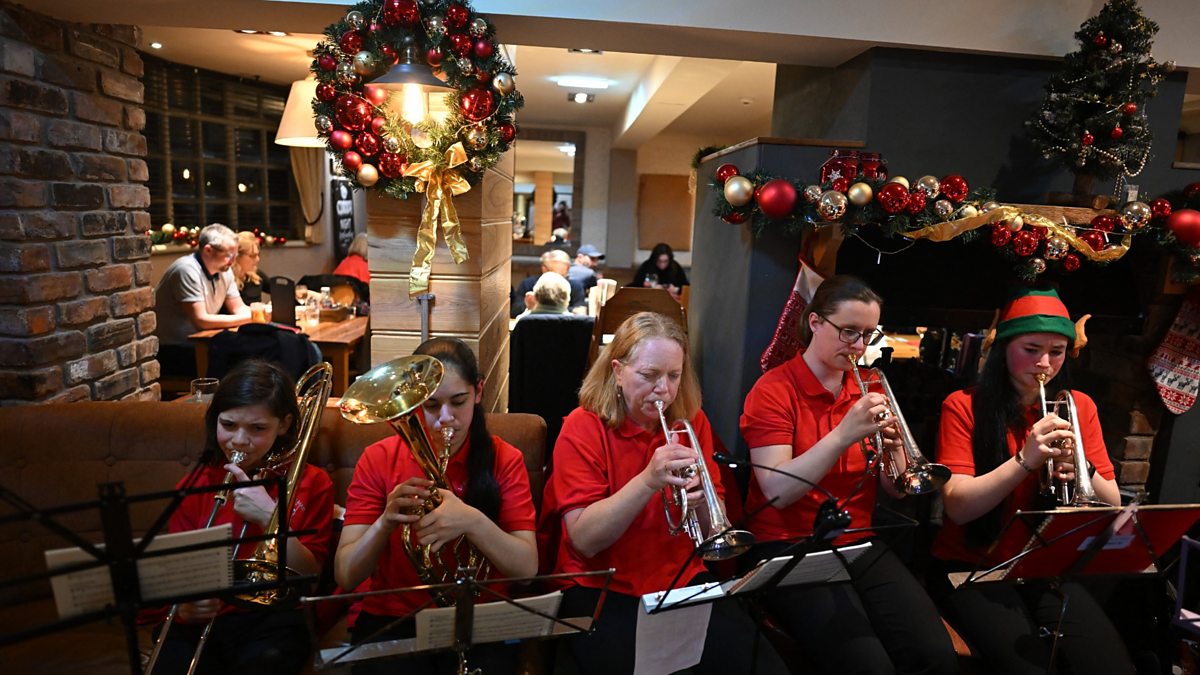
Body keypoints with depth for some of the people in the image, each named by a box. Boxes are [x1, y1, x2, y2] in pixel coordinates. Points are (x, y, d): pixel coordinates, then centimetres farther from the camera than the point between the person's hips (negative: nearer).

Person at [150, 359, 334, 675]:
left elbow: (310, 577, -4)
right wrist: (184, 605, -14)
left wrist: (270, 515, -16)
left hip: (272, 619, -2)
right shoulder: (194, 486, 9)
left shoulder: (311, 483, 3)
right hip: (201, 620, 3)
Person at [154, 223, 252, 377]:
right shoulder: (187, 270, -20)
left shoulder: (224, 270, 3)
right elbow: (201, 321, -25)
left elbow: (239, 308, 7)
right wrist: (247, 318, -25)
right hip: (170, 350, -7)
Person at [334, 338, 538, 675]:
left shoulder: (505, 460, -4)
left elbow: (527, 568, -12)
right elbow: (345, 576, -7)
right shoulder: (378, 460, -4)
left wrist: (472, 522, -29)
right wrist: (386, 522, -26)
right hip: (392, 619, 0)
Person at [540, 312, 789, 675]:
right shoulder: (583, 427, -11)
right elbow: (584, 540, -18)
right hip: (602, 589, -3)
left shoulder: (692, 421, 0)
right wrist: (648, 482, -29)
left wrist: (701, 500, -21)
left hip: (682, 579, 4)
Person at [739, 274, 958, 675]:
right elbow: (778, 493, -19)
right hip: (789, 548, -5)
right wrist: (844, 435, -27)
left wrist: (893, 446, -13)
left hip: (860, 544, 5)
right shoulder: (774, 390, -9)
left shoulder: (867, 392, 9)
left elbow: (898, 490, 7)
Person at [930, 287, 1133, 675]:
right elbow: (958, 507, -16)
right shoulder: (964, 406, -8)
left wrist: (1084, 472, -20)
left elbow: (1112, 506, 2)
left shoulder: (1079, 406, 5)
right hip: (973, 568, -4)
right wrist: (1026, 459, -27)